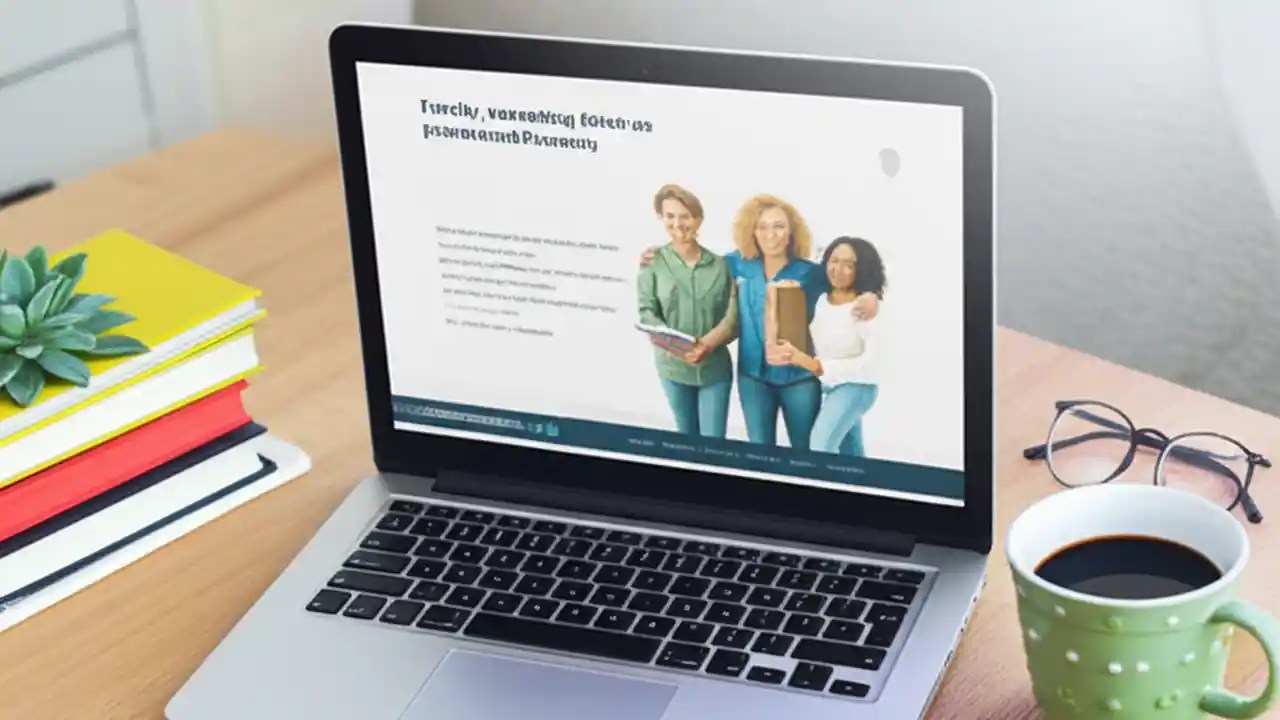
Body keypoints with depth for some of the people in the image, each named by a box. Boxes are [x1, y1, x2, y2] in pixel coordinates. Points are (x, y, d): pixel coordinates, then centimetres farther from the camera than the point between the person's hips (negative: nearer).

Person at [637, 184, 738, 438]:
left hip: (715, 366, 0)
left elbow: (734, 315, -3)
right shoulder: (653, 262, -1)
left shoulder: (719, 265, 2)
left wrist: (707, 344, -22)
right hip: (673, 366, 0)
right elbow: (647, 313, -6)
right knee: (687, 438, 13)